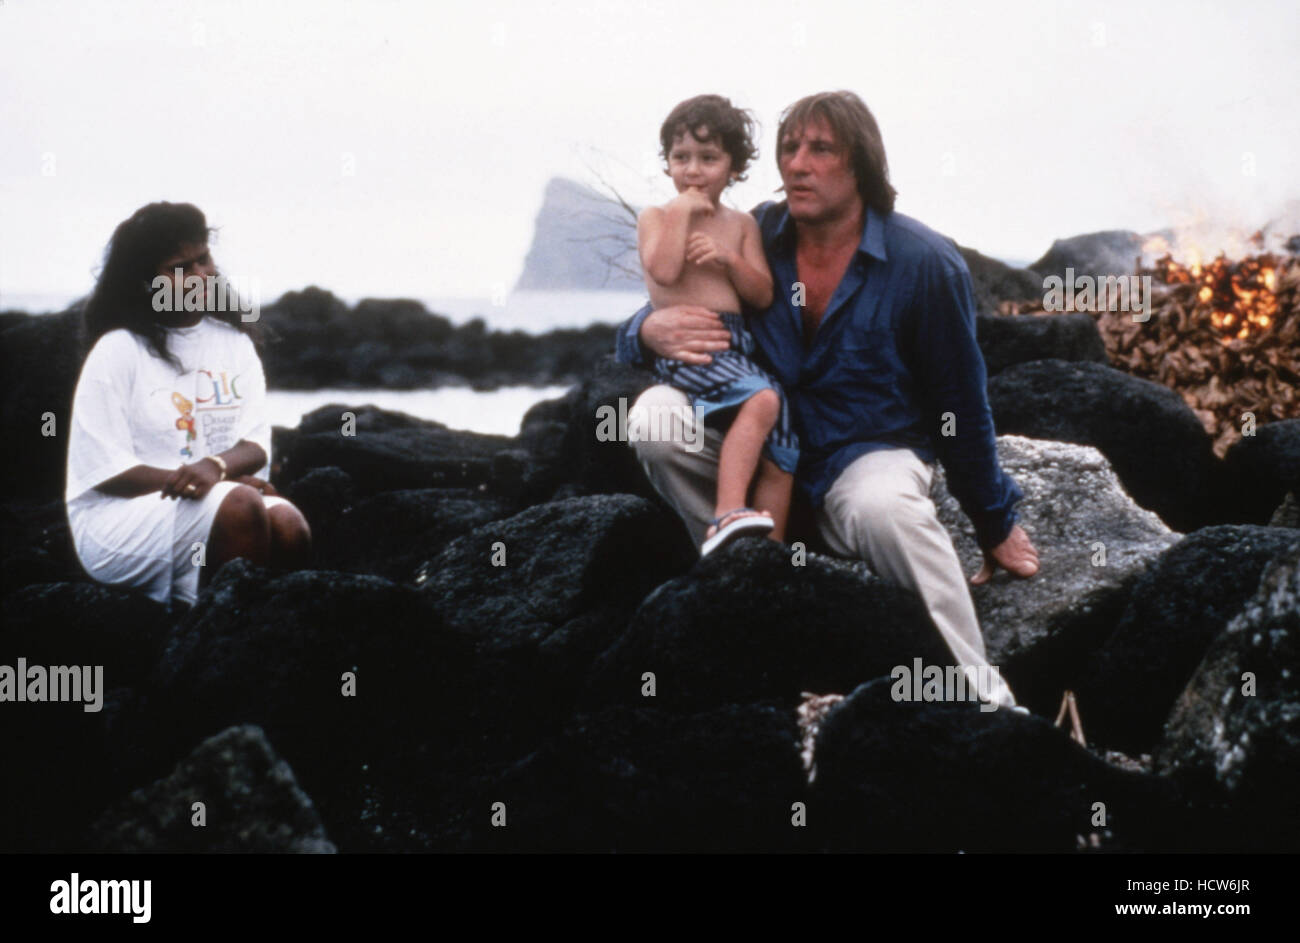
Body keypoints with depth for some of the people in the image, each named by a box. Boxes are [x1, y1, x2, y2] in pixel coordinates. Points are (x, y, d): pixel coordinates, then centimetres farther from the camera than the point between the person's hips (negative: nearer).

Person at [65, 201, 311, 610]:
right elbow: (105, 471, -9)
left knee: (290, 528, -28)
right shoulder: (118, 351, -3)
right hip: (117, 518, -4)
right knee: (239, 505, -33)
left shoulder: (233, 342, 12)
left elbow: (256, 446, 3)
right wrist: (208, 482, -18)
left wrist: (216, 467, -21)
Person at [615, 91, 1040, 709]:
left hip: (874, 449, -3)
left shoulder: (925, 264, -10)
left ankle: (983, 700, -32)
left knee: (882, 508, -40)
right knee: (656, 414, -23)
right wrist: (652, 331, -24)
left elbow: (961, 404, 0)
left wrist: (996, 524, 7)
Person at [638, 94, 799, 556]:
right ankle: (727, 515, -42)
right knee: (763, 399, -33)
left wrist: (729, 259, -6)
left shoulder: (742, 224, 18)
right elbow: (663, 270, -14)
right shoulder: (656, 217, 6)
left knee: (781, 455, -5)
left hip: (738, 345, 6)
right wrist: (682, 211, -7)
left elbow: (763, 295, 10)